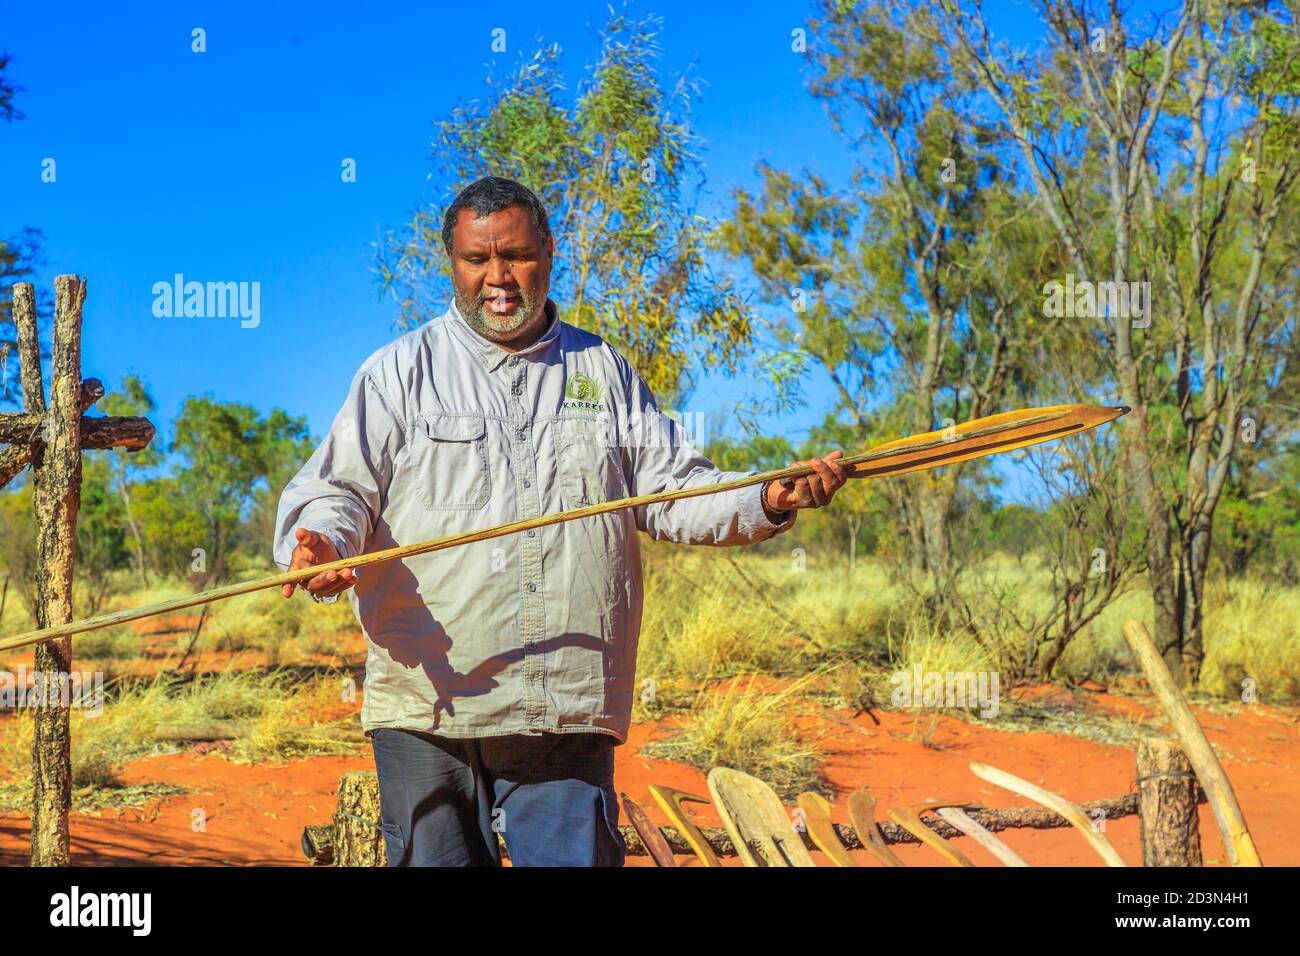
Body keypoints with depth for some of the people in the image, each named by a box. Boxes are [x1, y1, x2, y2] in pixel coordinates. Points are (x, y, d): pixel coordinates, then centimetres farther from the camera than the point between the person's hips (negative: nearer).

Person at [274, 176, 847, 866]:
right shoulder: (401, 370, 10)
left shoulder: (603, 372, 17)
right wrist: (323, 541, -22)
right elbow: (336, 489, 2)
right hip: (427, 708, -1)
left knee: (574, 857, -3)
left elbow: (675, 492, 14)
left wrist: (766, 504, -5)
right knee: (434, 861, 3)